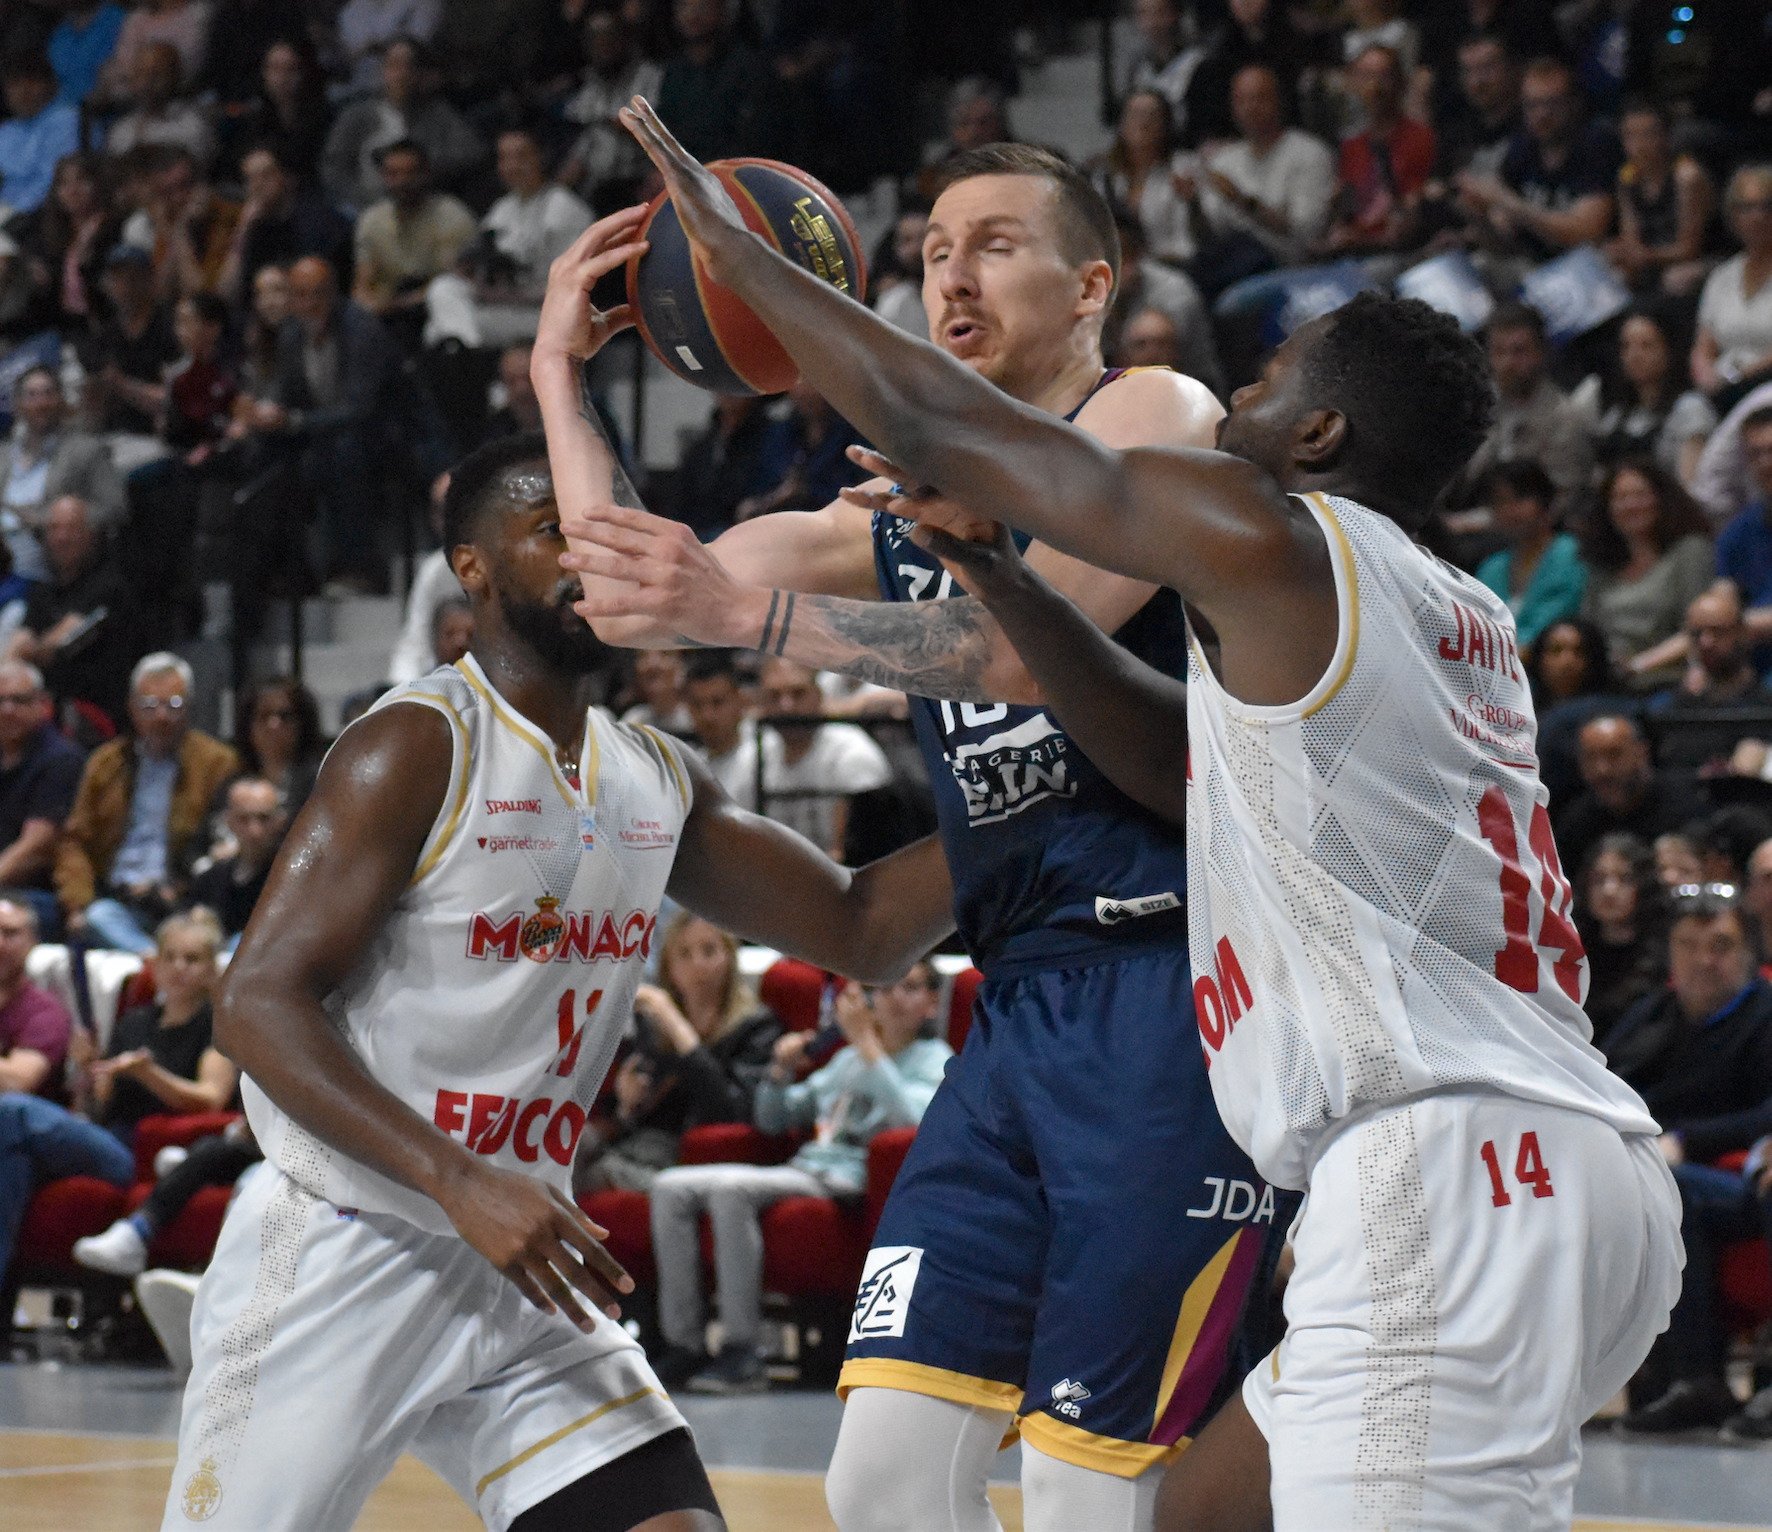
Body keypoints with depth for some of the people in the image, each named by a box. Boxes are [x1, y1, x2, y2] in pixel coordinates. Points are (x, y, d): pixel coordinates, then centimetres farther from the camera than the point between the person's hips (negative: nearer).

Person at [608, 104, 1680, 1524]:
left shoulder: (1267, 538, -2)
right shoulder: (1468, 629, 23)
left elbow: (937, 423, 5)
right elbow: (1191, 766, 34)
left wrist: (738, 248, 18)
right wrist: (995, 570, 31)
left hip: (1450, 1167, -10)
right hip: (1576, 1174, 10)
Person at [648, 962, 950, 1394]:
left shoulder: (934, 1059, 7)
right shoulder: (847, 1060, 28)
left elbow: (911, 1119, -16)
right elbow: (772, 1119, 30)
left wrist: (866, 1041, -15)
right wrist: (781, 1070, 10)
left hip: (849, 1180, -7)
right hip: (801, 1169, 8)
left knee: (731, 1188, -33)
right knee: (671, 1188, -12)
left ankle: (740, 1354, -33)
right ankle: (683, 1346, -17)